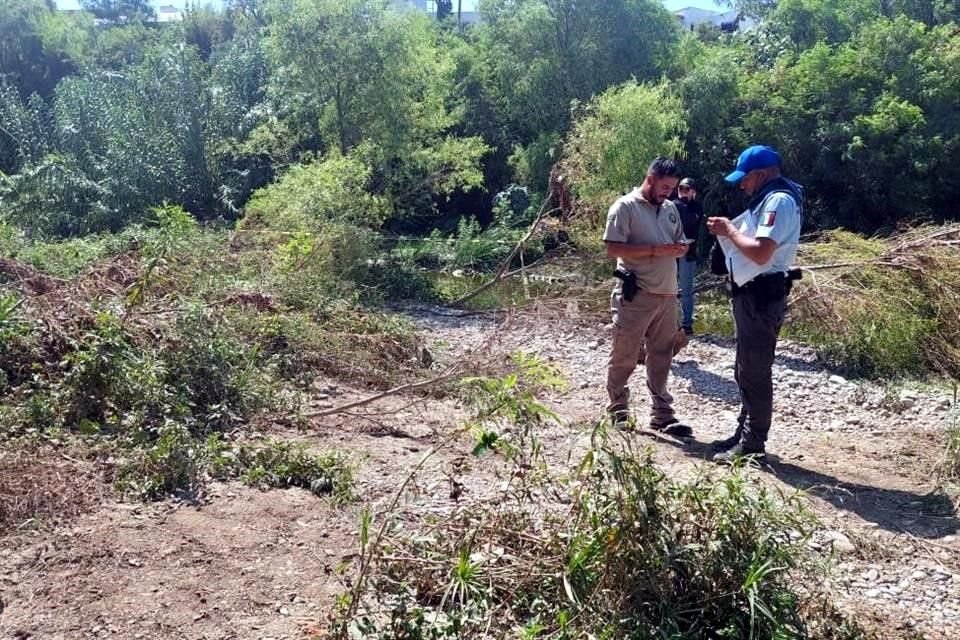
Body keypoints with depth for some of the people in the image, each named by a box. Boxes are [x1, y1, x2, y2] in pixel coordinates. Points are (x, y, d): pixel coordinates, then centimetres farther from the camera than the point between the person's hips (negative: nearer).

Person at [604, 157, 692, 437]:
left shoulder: (670, 208, 14)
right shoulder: (625, 206, -7)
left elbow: (679, 242, 23)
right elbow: (612, 248, -14)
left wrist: (680, 249, -2)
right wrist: (655, 250, -19)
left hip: (667, 295, 7)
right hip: (635, 295, -7)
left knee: (661, 358, 11)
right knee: (624, 357, 2)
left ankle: (662, 415, 17)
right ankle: (618, 412, 16)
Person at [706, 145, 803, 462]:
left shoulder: (780, 201, -17)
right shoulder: (769, 200, 17)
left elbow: (761, 252, -26)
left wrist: (730, 230, -14)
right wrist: (729, 231, 4)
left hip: (762, 296, -11)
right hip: (751, 294, 11)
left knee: (755, 372, -4)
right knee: (746, 370, 16)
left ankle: (753, 444, 4)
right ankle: (745, 433, 26)